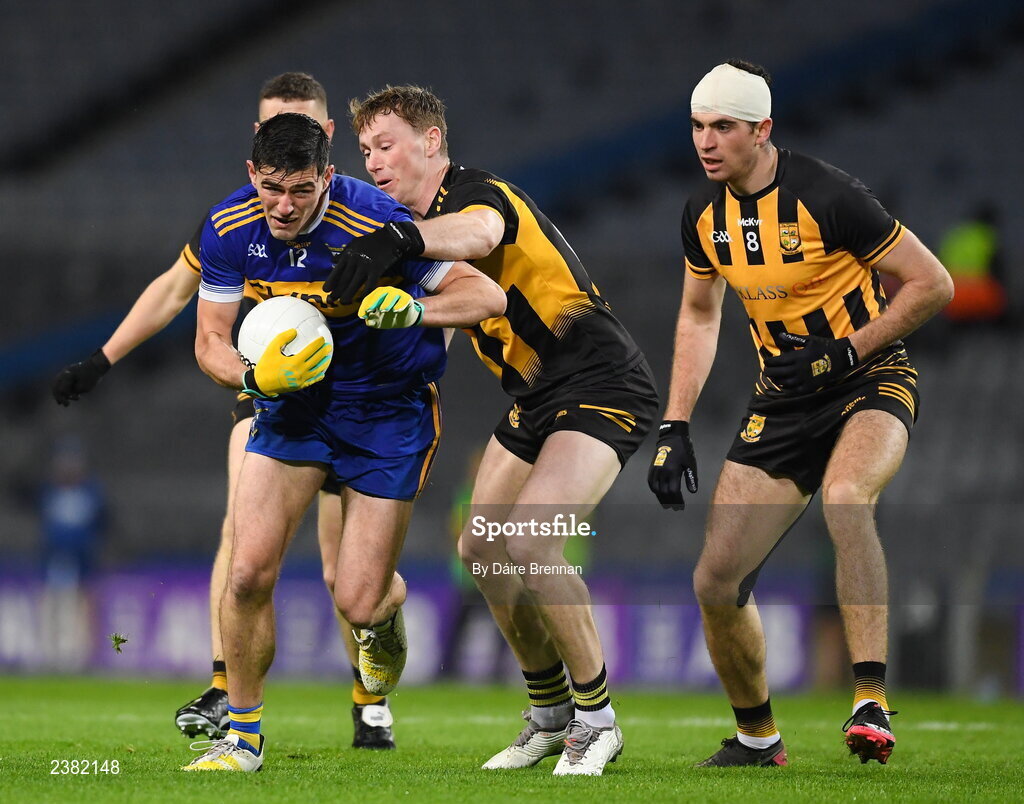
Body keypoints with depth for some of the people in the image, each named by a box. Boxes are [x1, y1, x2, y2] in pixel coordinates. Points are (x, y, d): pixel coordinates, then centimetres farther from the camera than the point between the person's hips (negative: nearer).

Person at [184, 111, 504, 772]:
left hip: (389, 409, -3)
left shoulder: (375, 224, -26)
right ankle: (243, 734, 8)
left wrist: (412, 307, -39)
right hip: (294, 398, 3)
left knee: (358, 603, -7)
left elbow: (488, 296, -20)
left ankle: (389, 603, 33)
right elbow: (211, 341, -3)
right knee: (248, 572, -12)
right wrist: (252, 376, -25)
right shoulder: (229, 228, -13)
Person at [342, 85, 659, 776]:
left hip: (602, 387, -10)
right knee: (482, 547, 6)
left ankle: (598, 719, -9)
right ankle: (551, 715, 21)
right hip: (536, 396, 10)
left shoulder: (479, 193, -19)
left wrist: (401, 240, -64)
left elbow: (478, 231, -46)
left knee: (530, 541, -23)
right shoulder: (426, 220, 11)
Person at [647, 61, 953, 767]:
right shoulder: (705, 214, 1)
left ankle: (872, 704, -38)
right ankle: (757, 737, 23)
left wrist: (846, 351, -19)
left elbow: (933, 283, -13)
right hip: (785, 399, 6)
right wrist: (675, 428, 11)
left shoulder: (825, 197, -20)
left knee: (845, 497, -39)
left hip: (871, 382, -6)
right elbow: (699, 315, 18)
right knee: (717, 583, -2)